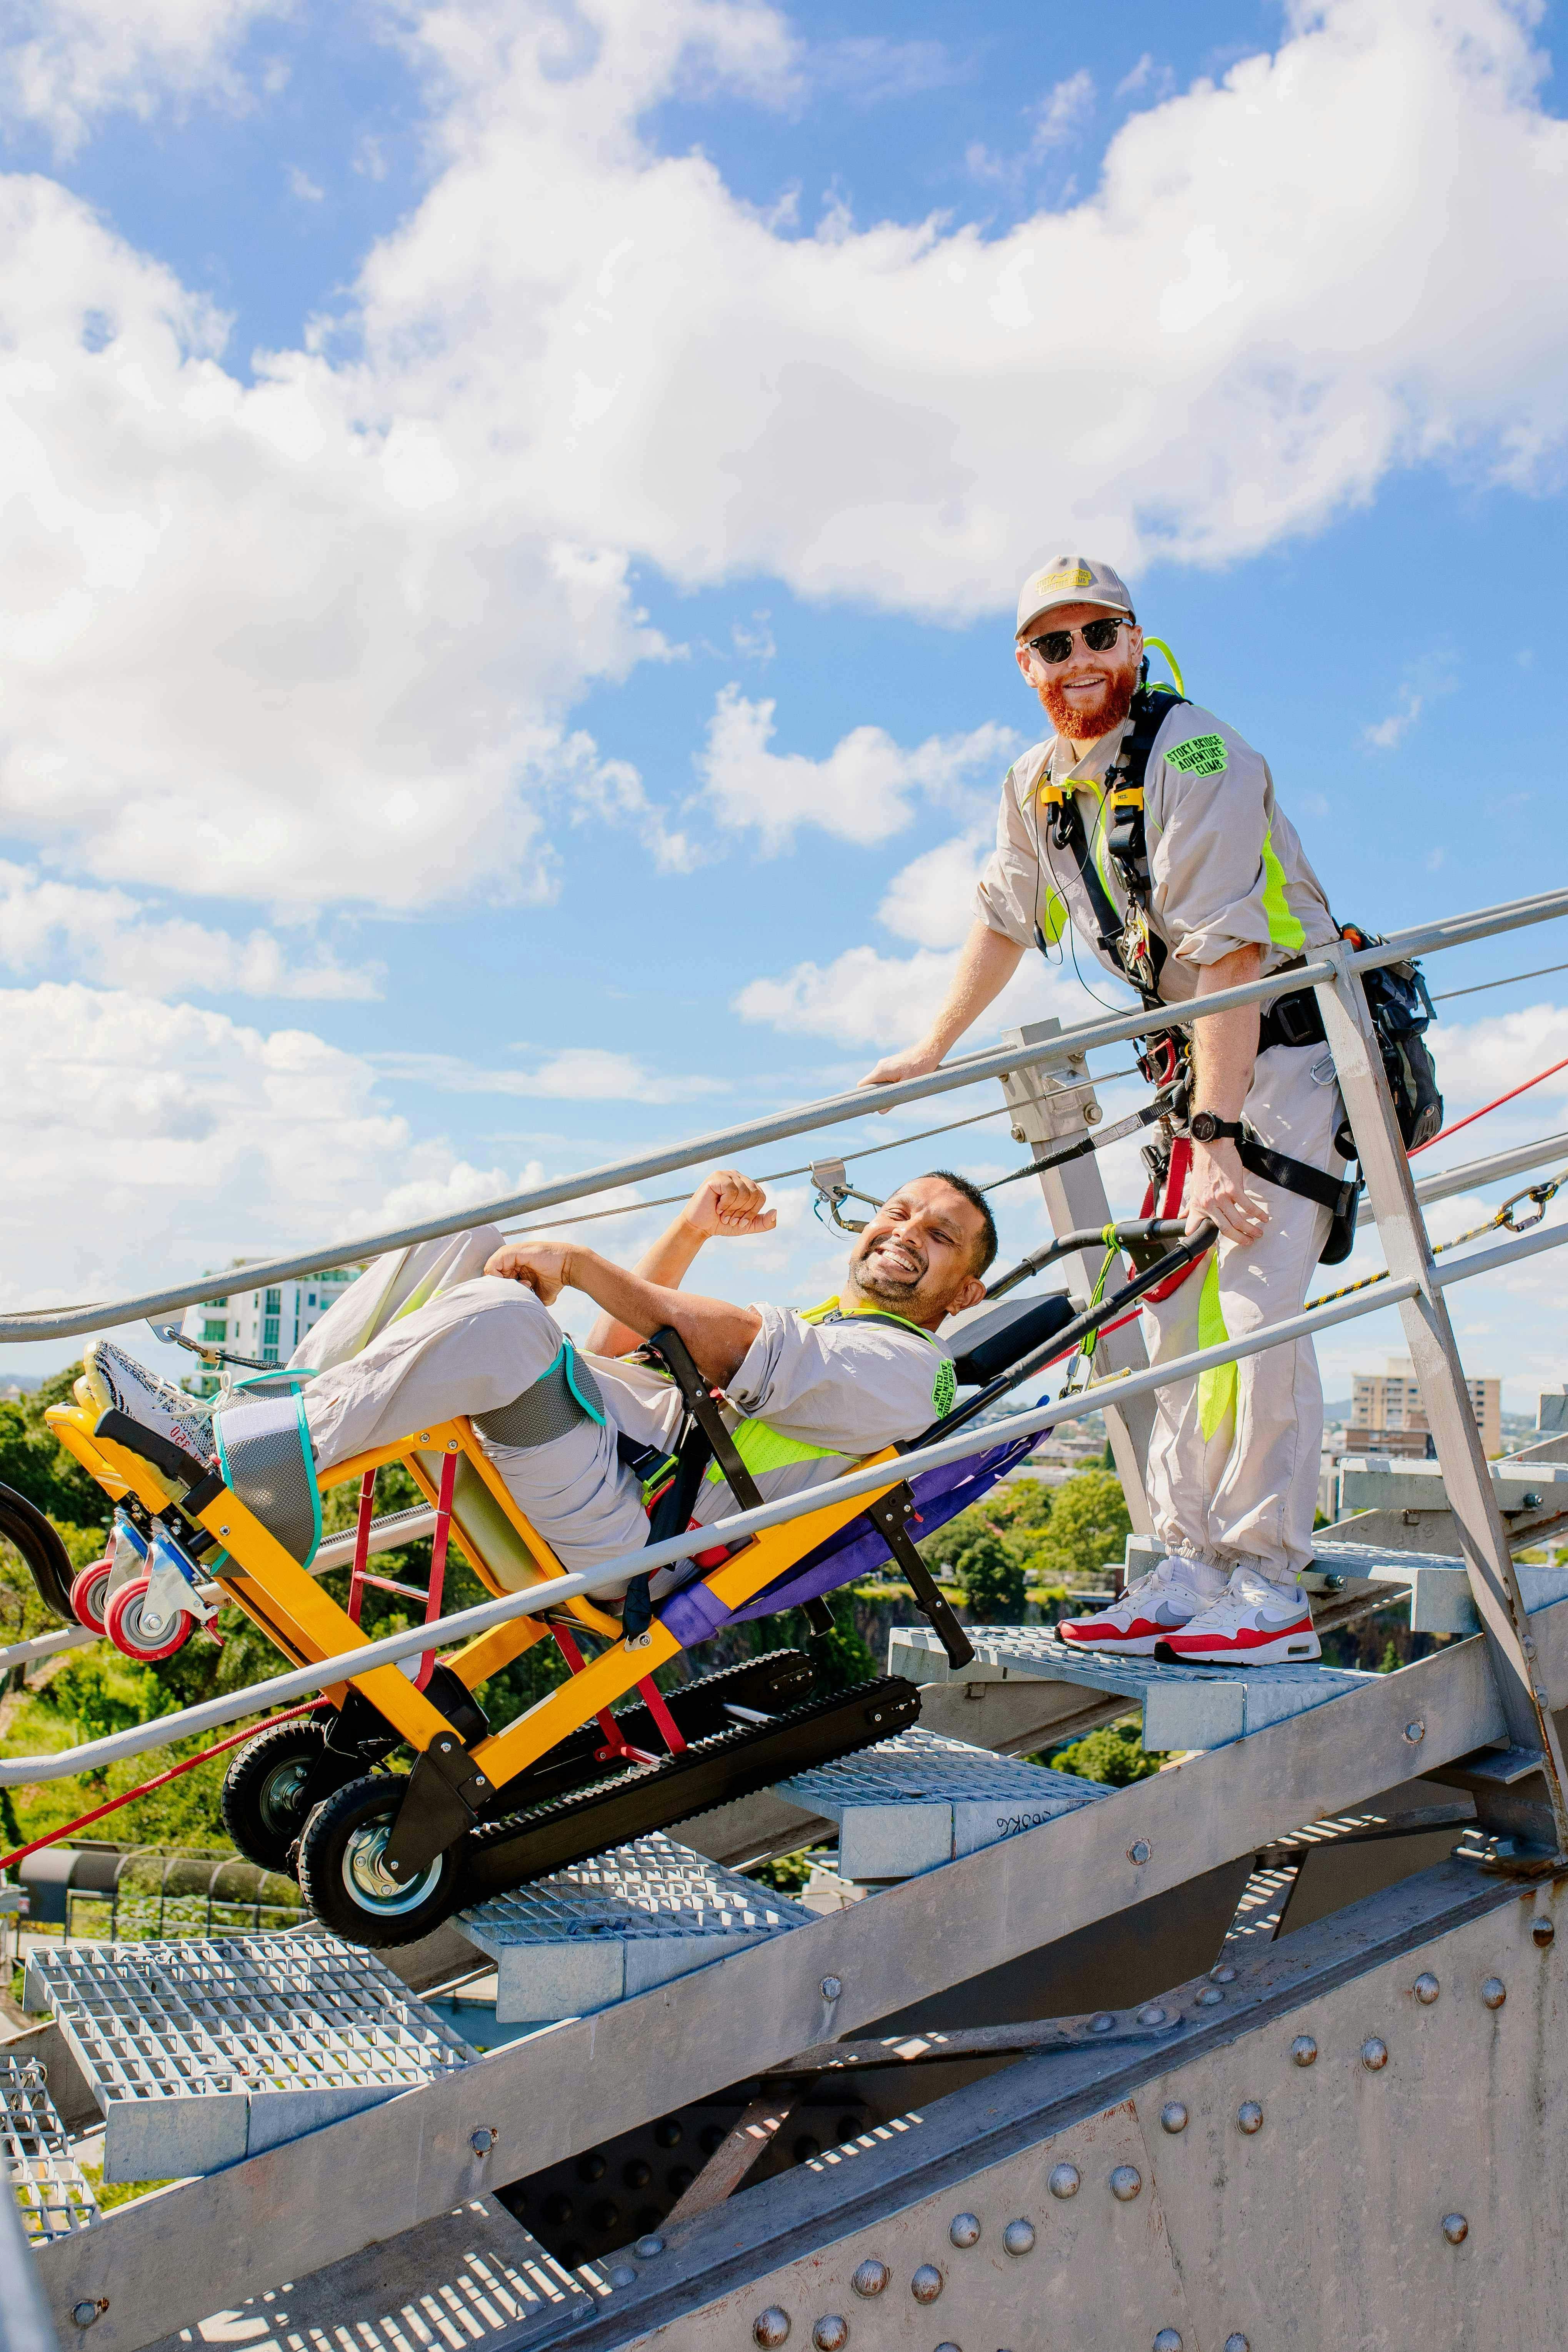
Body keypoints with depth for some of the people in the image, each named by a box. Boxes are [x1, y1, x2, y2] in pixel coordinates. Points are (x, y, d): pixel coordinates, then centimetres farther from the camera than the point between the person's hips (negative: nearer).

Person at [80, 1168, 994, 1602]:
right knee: (460, 1241, -1)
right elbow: (618, 1345, 30)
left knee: (499, 1314, -33)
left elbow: (734, 1348, -10)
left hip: (625, 1532, -8)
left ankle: (225, 1462, -32)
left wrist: (581, 1264, -8)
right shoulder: (813, 1325, 34)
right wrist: (695, 1229, 18)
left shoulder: (907, 1368, 5)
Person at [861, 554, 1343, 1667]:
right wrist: (932, 1050, 25)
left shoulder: (1196, 758, -20)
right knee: (1175, 1308, 1)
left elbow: (1229, 960, -26)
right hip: (1198, 1052, 8)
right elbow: (1005, 919, 21)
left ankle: (1271, 1586, -12)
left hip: (1294, 1042, -8)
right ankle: (1192, 1572, 4)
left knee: (1252, 1304, -17)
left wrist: (1217, 1141, -29)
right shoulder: (1036, 784, 5)